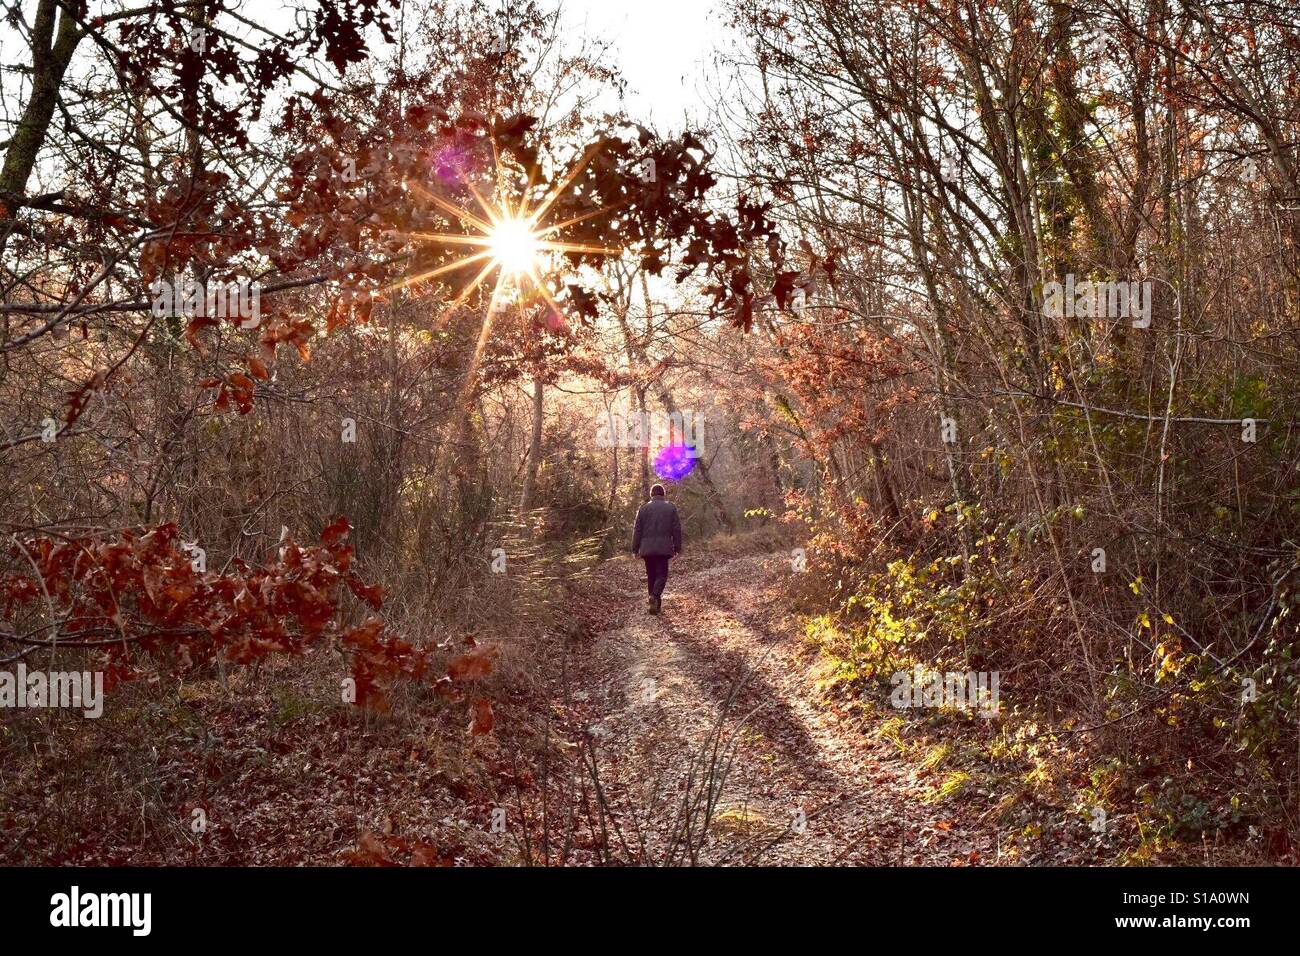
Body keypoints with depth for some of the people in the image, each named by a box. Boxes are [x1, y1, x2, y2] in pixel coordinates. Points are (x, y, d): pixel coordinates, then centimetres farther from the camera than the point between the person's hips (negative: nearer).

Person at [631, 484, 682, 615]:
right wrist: (677, 548, 8)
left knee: (651, 575, 11)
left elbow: (638, 530, 4)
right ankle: (655, 596, -24)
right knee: (661, 575, 2)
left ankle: (655, 604, 13)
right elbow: (677, 529, 2)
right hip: (664, 548, -1)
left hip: (647, 549, 1)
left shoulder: (643, 508, 4)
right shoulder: (671, 508, 4)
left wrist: (635, 549, 9)